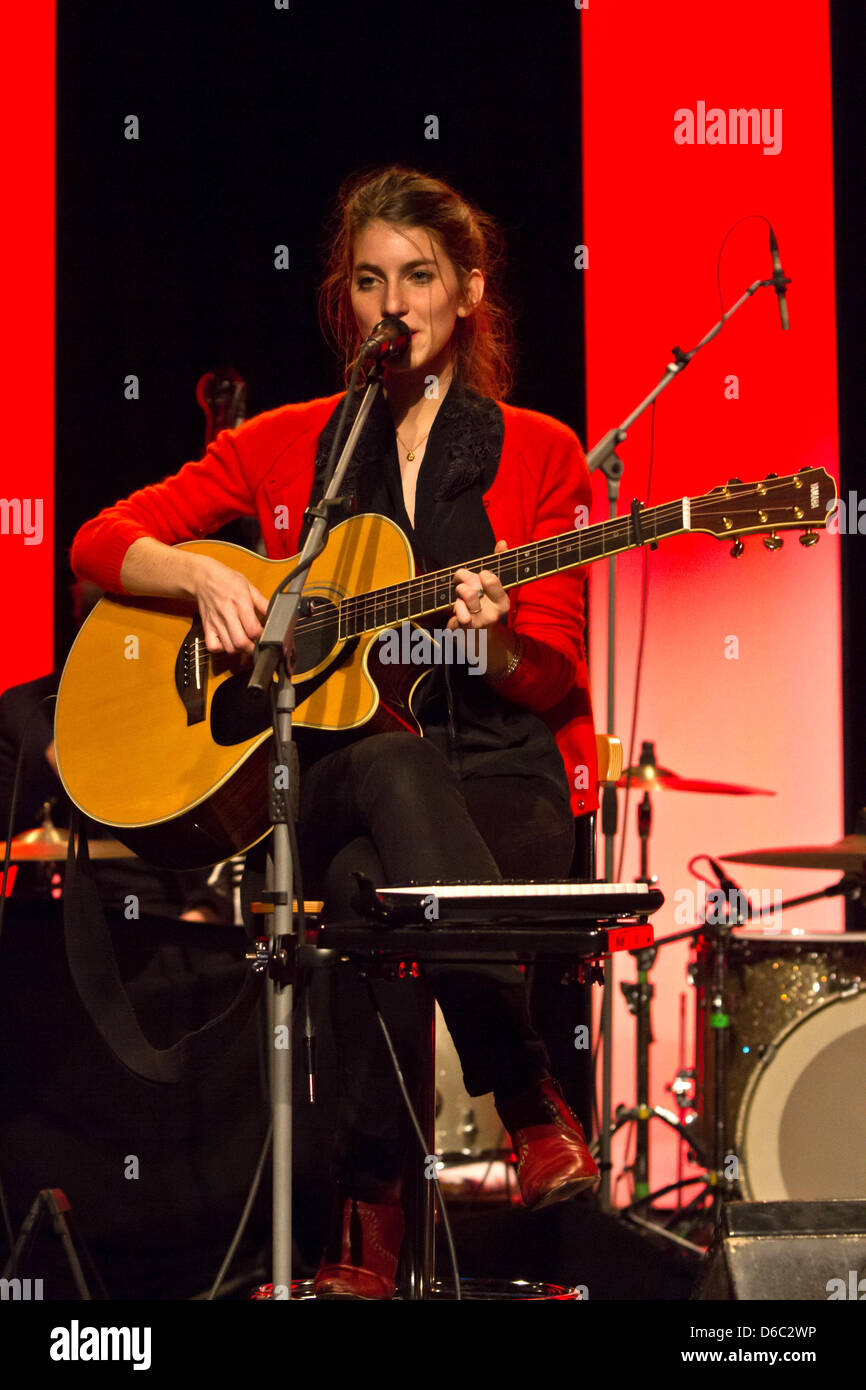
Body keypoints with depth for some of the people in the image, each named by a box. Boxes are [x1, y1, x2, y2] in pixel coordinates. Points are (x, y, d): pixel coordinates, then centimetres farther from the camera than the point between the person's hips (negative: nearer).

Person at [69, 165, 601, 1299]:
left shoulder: (537, 454, 9)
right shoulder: (287, 445, 14)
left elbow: (555, 685, 6)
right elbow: (101, 541, 13)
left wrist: (496, 642, -18)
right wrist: (203, 577, -8)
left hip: (503, 788, -1)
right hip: (317, 773, 1)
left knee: (368, 878, -37)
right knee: (396, 769, -39)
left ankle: (366, 1231, -29)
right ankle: (534, 1103, -38)